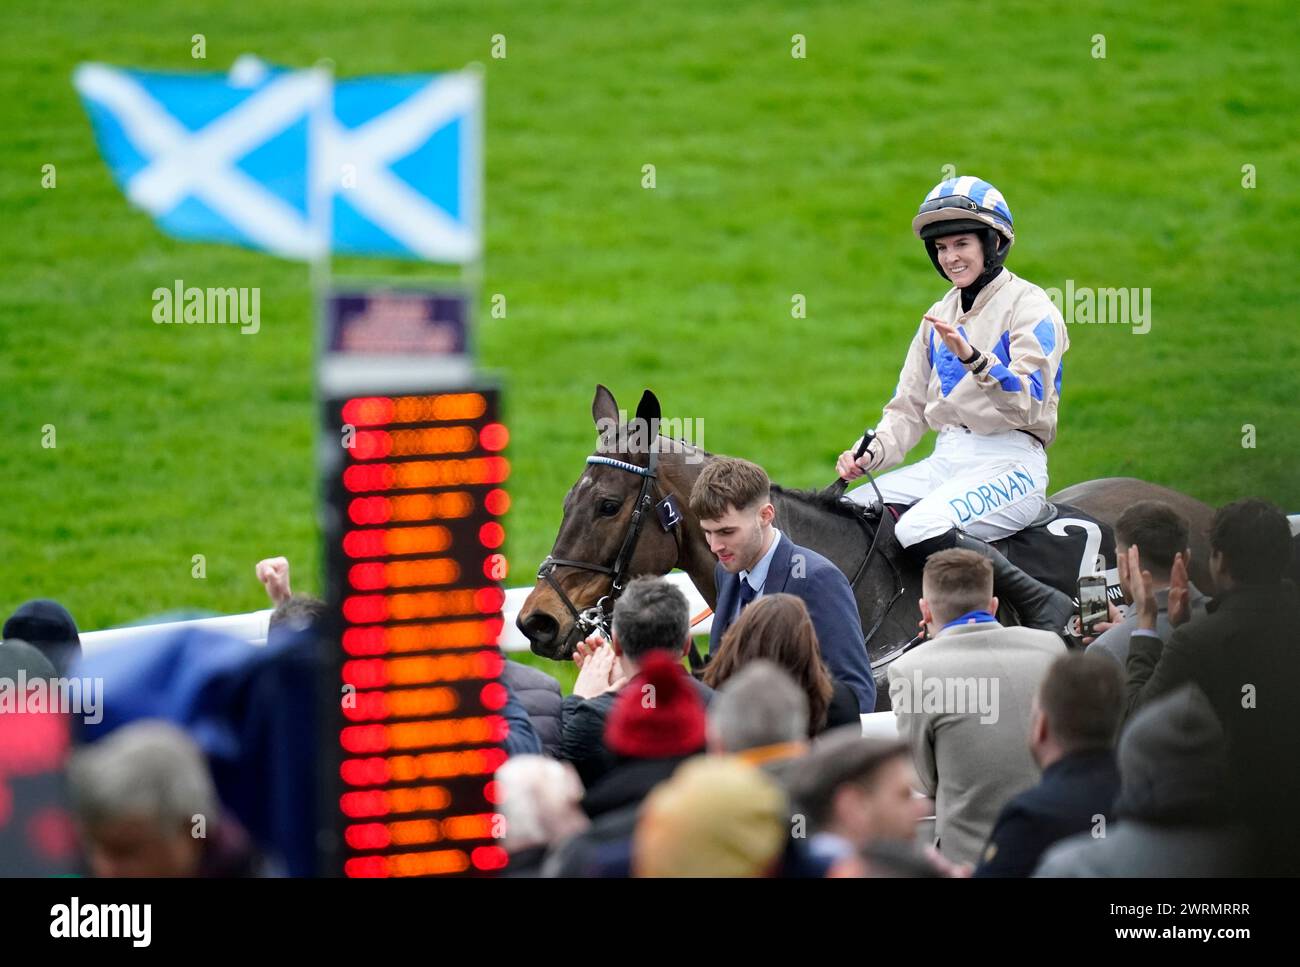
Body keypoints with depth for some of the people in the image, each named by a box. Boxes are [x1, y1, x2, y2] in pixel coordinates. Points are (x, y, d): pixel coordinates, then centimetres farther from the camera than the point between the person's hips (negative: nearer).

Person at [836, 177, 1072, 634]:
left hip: (1011, 463, -8)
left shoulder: (1029, 306, -6)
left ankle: (1041, 604, -25)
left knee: (919, 529, -32)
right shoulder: (940, 315, 18)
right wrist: (870, 454, 0)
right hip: (947, 459, 8)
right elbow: (909, 407, 19)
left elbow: (1028, 403, -19)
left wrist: (972, 357, -35)